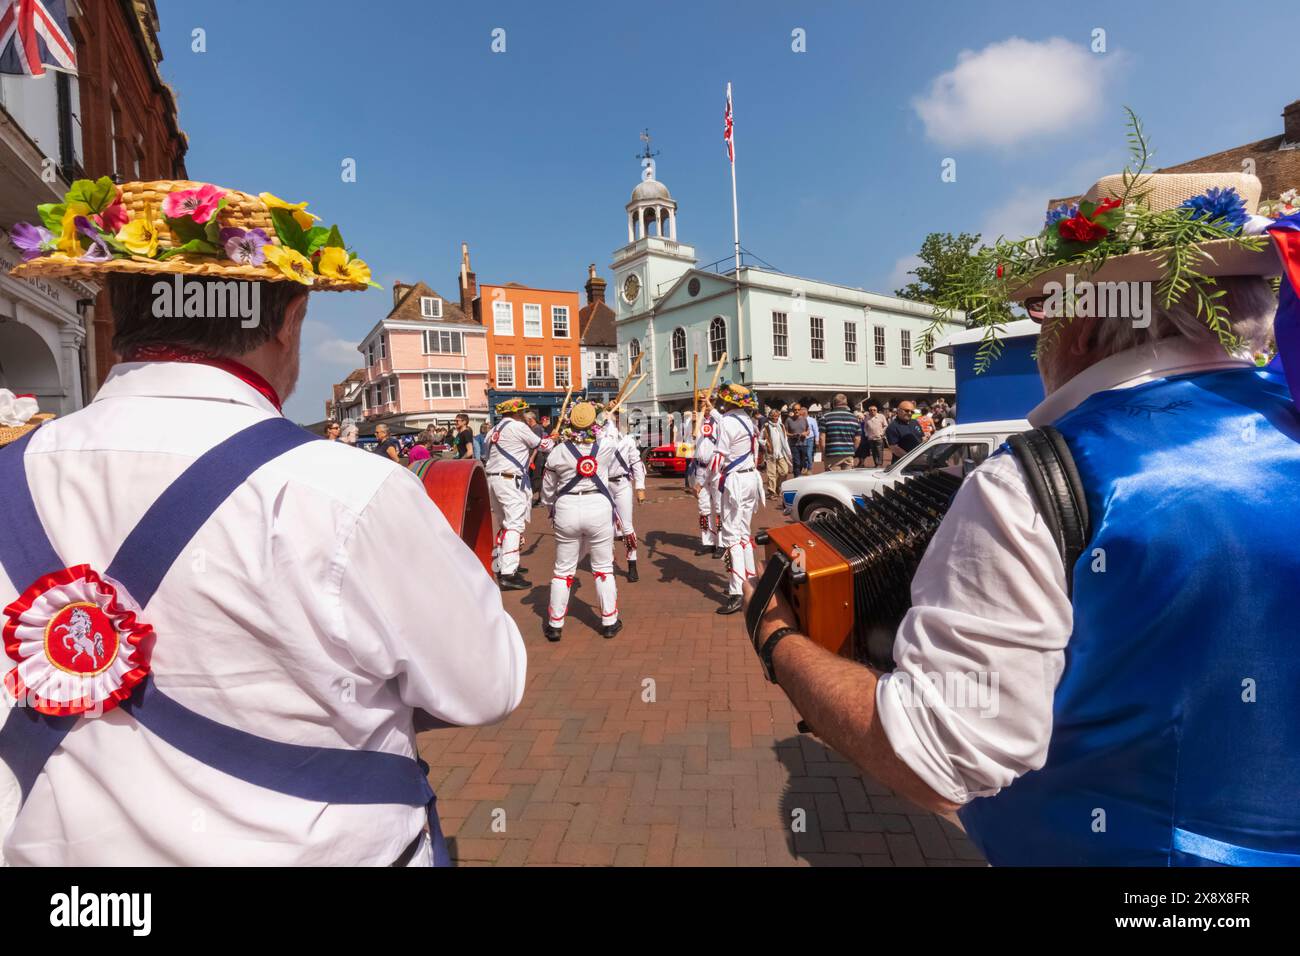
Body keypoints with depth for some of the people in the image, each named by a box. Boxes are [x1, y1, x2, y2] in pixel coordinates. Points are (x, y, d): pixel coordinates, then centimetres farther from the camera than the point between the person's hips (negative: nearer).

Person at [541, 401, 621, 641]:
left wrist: (551, 510, 25)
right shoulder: (606, 446, -3)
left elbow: (548, 490, 7)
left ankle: (555, 624, 21)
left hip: (566, 509, 0)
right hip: (599, 507, 0)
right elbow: (611, 435, 23)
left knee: (563, 570, 12)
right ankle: (609, 621, 21)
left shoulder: (558, 452, -2)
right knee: (604, 568, 13)